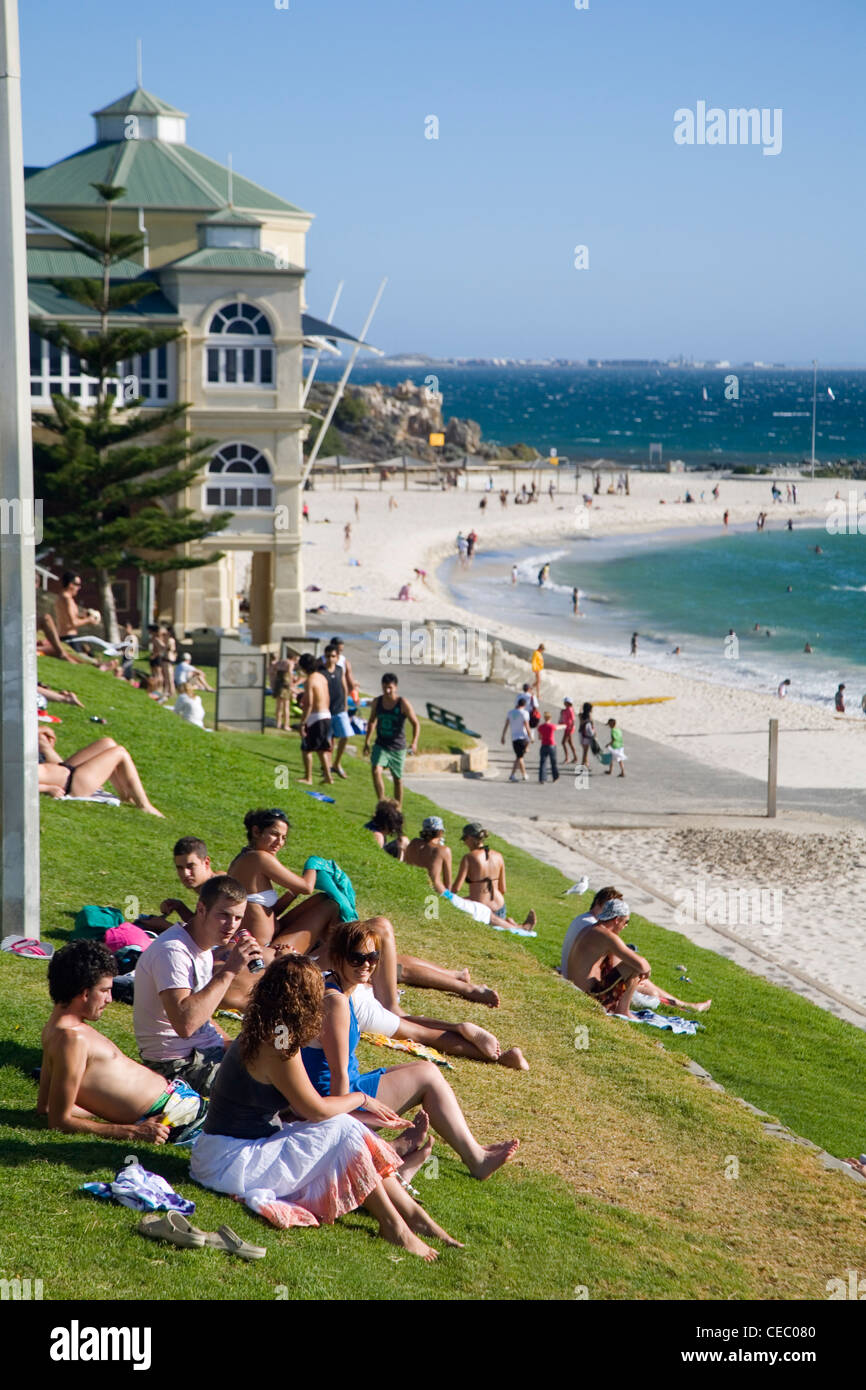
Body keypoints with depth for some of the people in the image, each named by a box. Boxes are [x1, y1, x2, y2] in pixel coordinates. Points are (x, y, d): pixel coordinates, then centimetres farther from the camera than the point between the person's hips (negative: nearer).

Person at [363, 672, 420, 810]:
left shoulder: (403, 703, -12)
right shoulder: (377, 702, -1)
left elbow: (416, 723, -8)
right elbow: (372, 722, 16)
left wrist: (414, 742, -22)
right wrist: (366, 742, 16)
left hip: (398, 747, -2)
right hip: (381, 745, 2)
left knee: (397, 779, 9)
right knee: (376, 770, -22)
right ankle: (381, 802, -16)